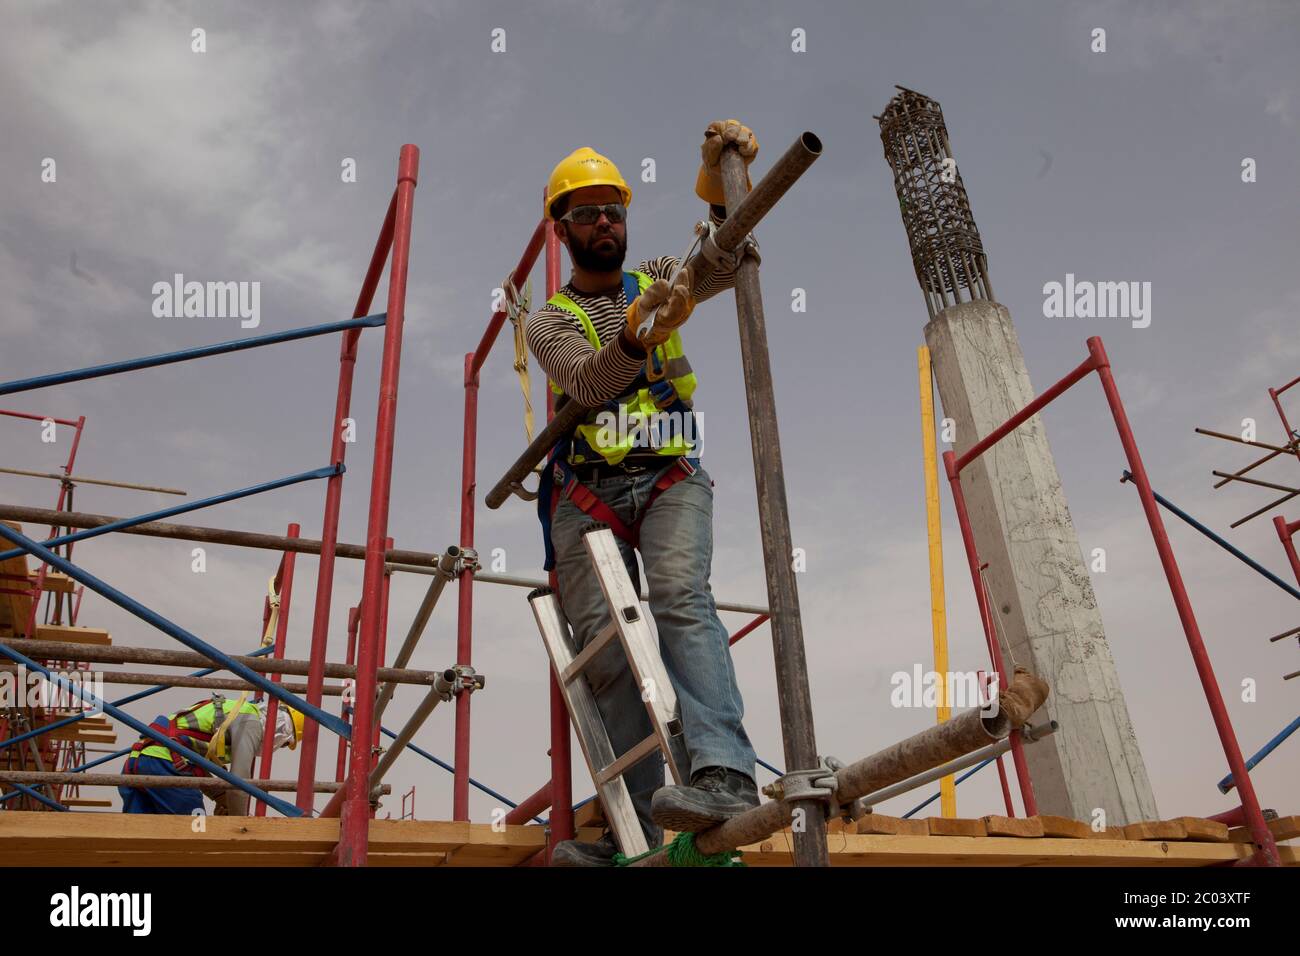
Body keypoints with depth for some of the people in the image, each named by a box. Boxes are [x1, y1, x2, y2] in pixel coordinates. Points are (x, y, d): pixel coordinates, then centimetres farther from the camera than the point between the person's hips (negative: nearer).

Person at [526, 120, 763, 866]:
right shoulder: (550, 321, 10)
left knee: (681, 595, -27)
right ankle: (634, 822, -2)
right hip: (588, 494, 1)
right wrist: (639, 333, -32)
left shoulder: (661, 280, 16)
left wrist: (720, 185, -22)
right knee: (604, 640, -7)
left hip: (670, 478, 0)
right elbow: (588, 382, -12)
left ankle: (724, 773, -39)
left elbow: (730, 264, -4)